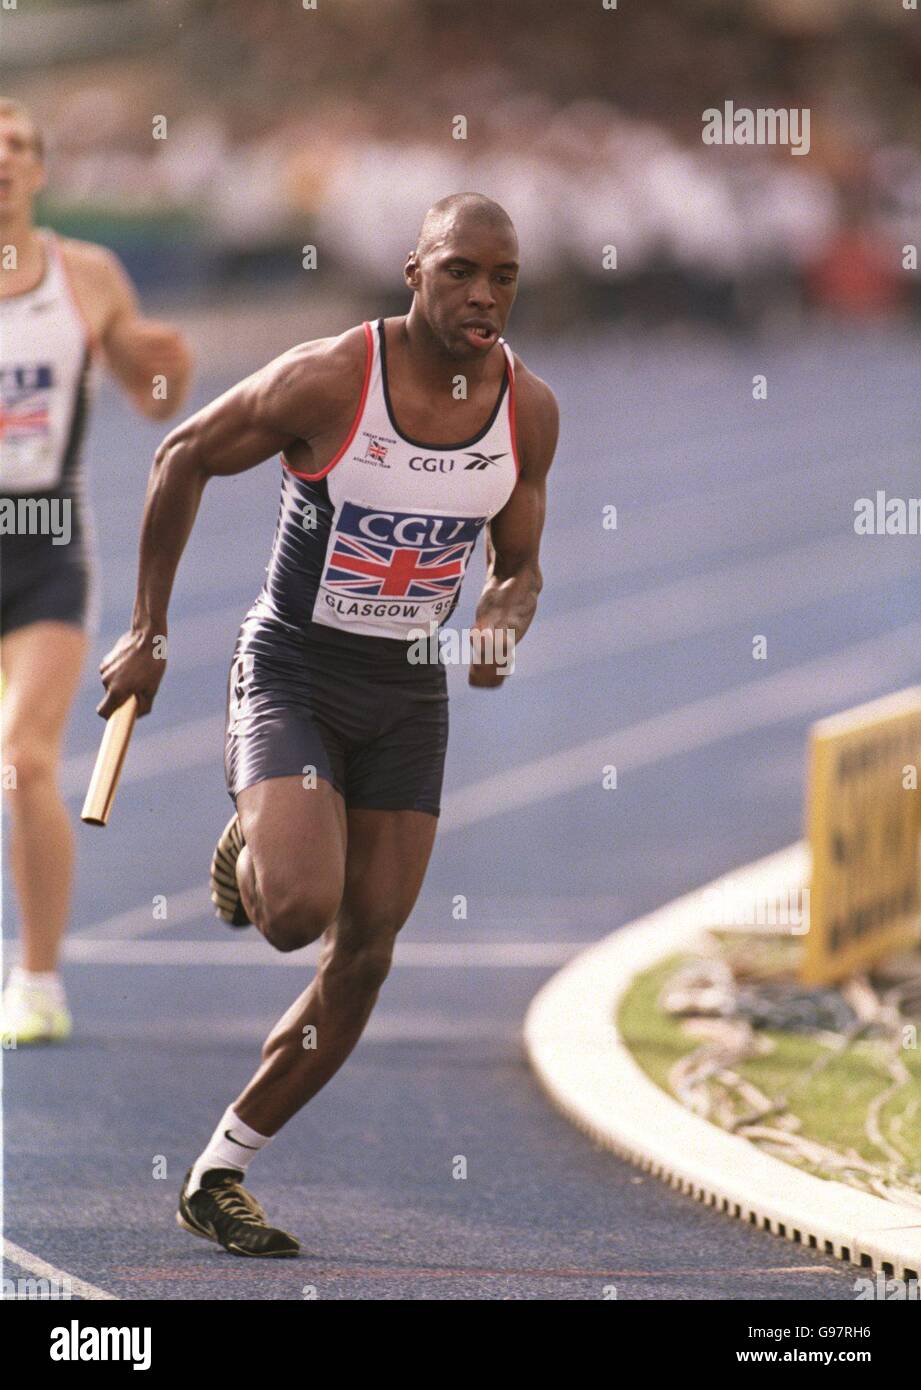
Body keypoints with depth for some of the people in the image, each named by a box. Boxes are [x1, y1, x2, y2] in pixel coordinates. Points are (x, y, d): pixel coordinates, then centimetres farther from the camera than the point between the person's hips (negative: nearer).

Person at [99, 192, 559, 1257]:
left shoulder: (529, 410, -6)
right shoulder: (326, 380, -20)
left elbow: (518, 570, 8)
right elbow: (183, 459, -6)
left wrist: (501, 629, -16)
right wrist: (146, 633, -3)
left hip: (410, 693, 5)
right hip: (292, 672, -5)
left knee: (365, 959, 2)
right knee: (299, 909, -26)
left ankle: (216, 1178, 16)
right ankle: (250, 849, 14)